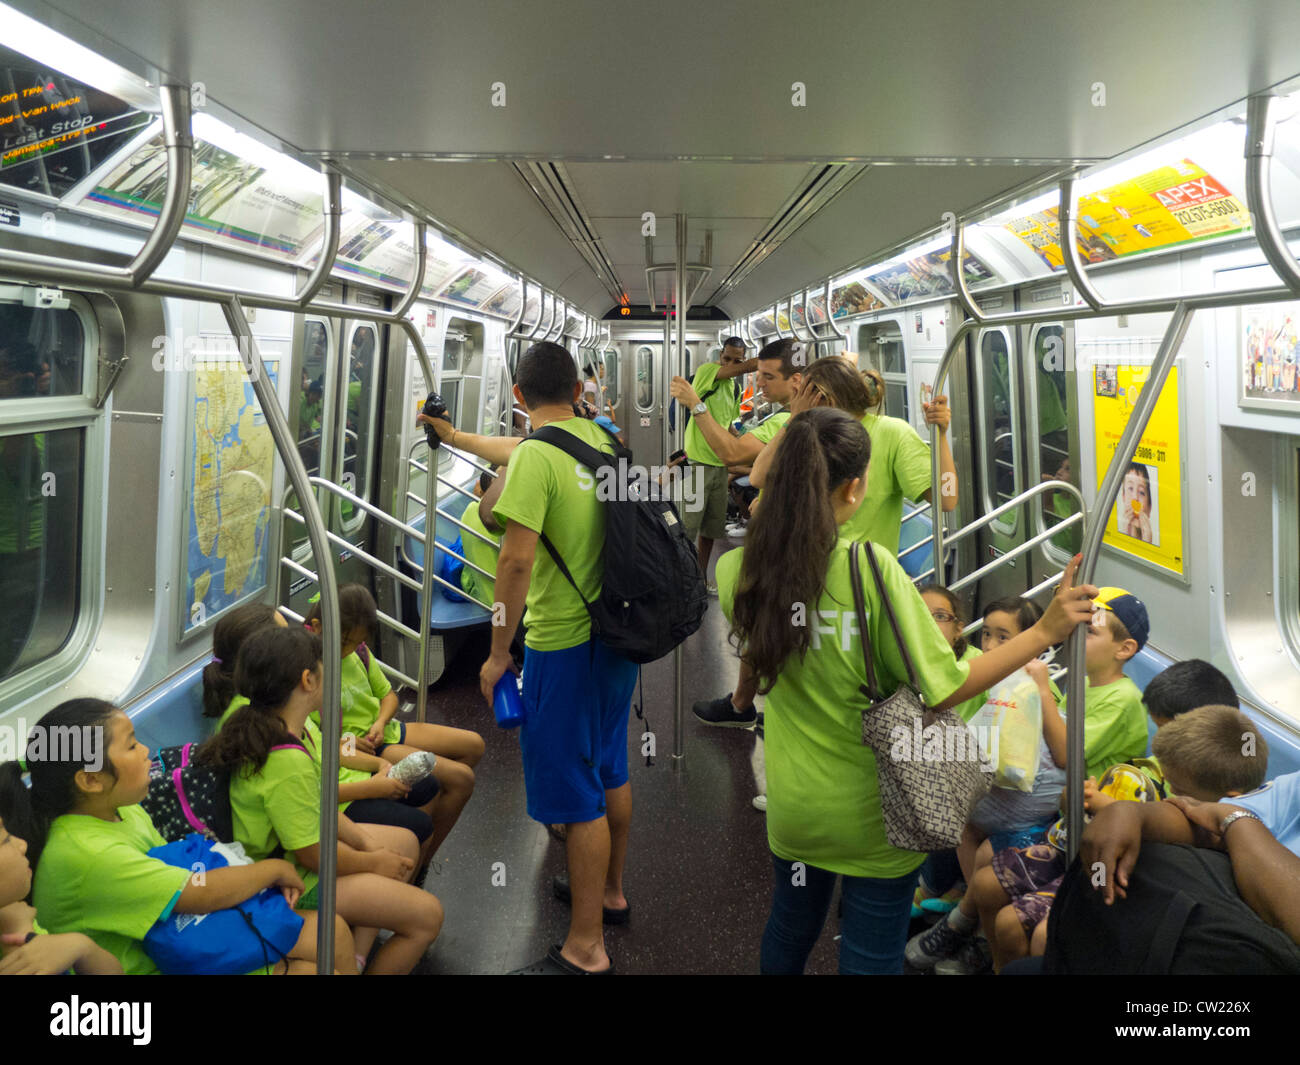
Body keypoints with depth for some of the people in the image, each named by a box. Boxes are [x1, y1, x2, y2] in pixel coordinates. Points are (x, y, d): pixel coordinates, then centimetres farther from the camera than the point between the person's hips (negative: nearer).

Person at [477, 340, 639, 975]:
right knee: (609, 769, 22)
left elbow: (516, 558, -24)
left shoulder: (535, 456, -18)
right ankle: (609, 891, 41)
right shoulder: (600, 442, 6)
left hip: (566, 643, -9)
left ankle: (585, 950, 10)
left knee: (574, 792, 0)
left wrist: (499, 651, -15)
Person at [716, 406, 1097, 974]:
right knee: (871, 956, 16)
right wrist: (1045, 631, -18)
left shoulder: (738, 570, -13)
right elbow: (942, 691, -23)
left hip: (792, 808, 4)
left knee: (790, 930, 27)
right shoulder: (870, 566, -26)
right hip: (872, 816, -4)